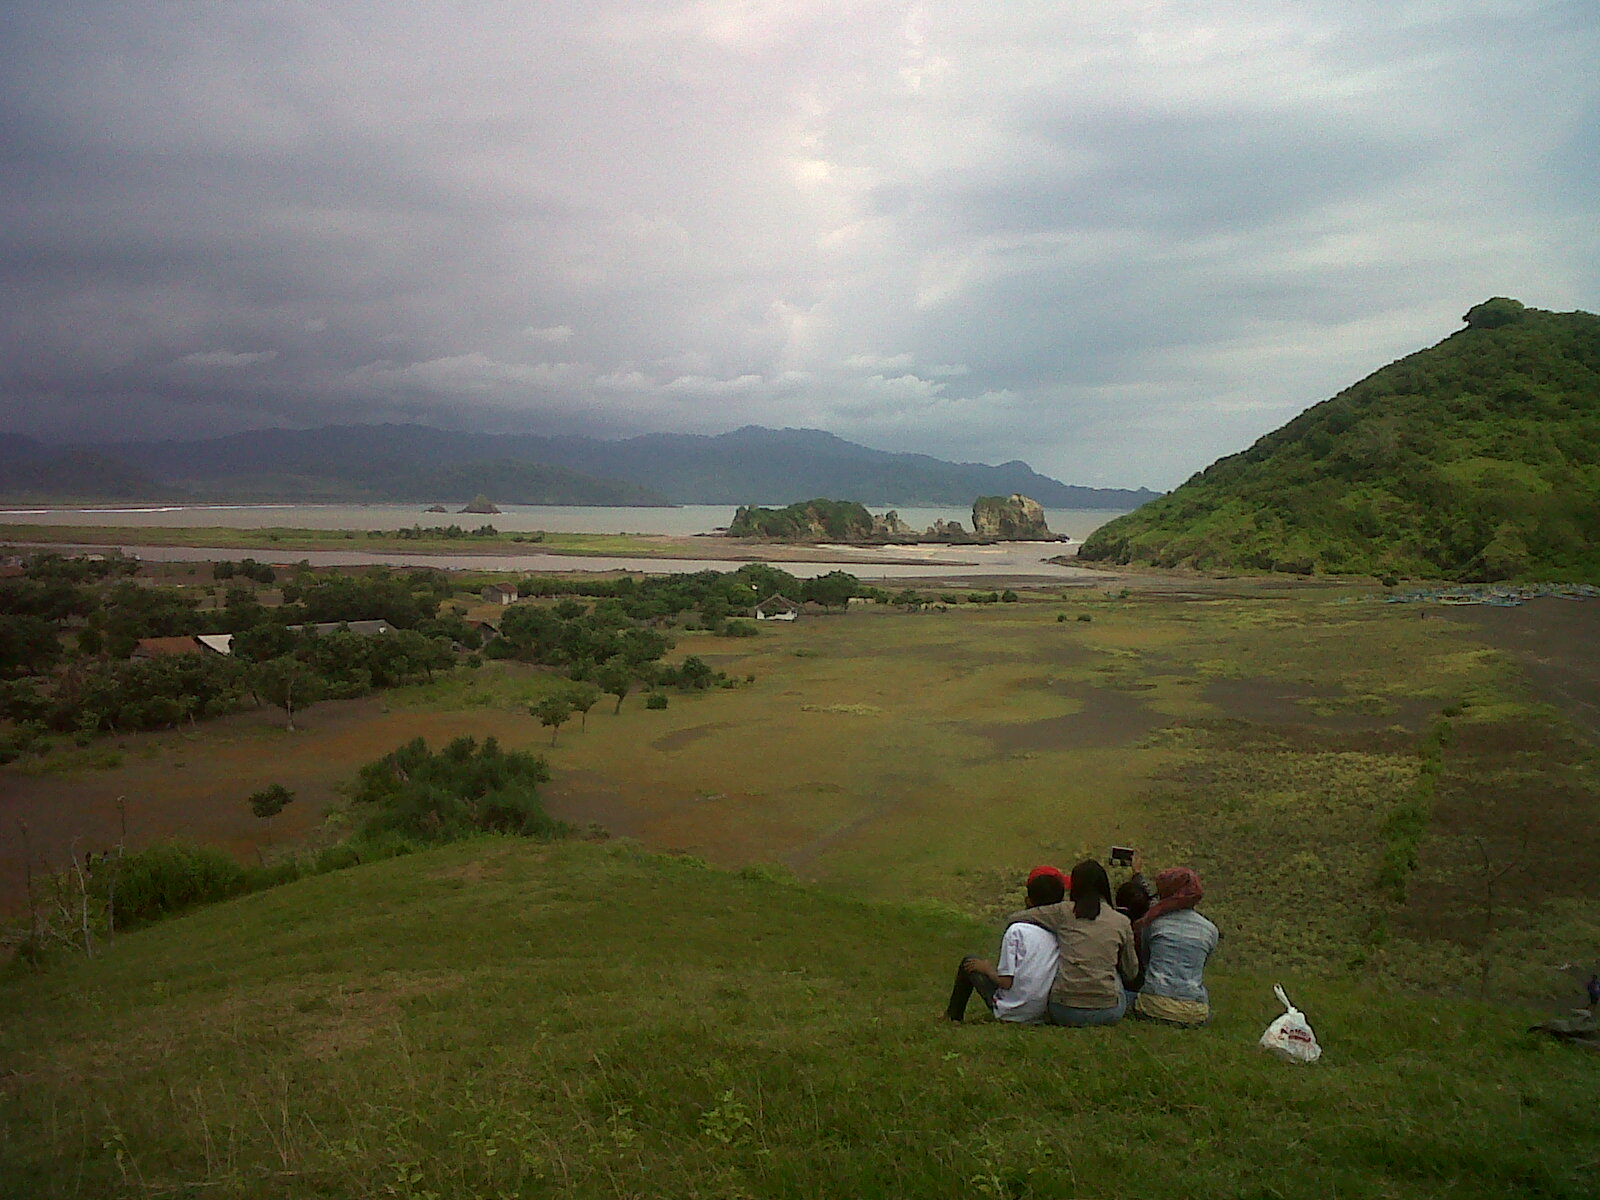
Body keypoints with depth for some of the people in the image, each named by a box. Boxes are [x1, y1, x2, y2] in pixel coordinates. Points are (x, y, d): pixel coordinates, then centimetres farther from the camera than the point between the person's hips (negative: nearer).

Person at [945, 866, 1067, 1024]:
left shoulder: (1017, 930, -17)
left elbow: (1006, 982, -18)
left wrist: (988, 969, 3)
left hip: (1013, 1014, -5)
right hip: (1046, 1015, 5)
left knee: (969, 962, 17)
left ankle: (952, 1017, 36)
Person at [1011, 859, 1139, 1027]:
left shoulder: (1064, 912, 0)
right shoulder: (1122, 922, 4)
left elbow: (1015, 918, 11)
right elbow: (1131, 974, 14)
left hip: (1064, 1012, -1)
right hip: (1108, 1013, 1)